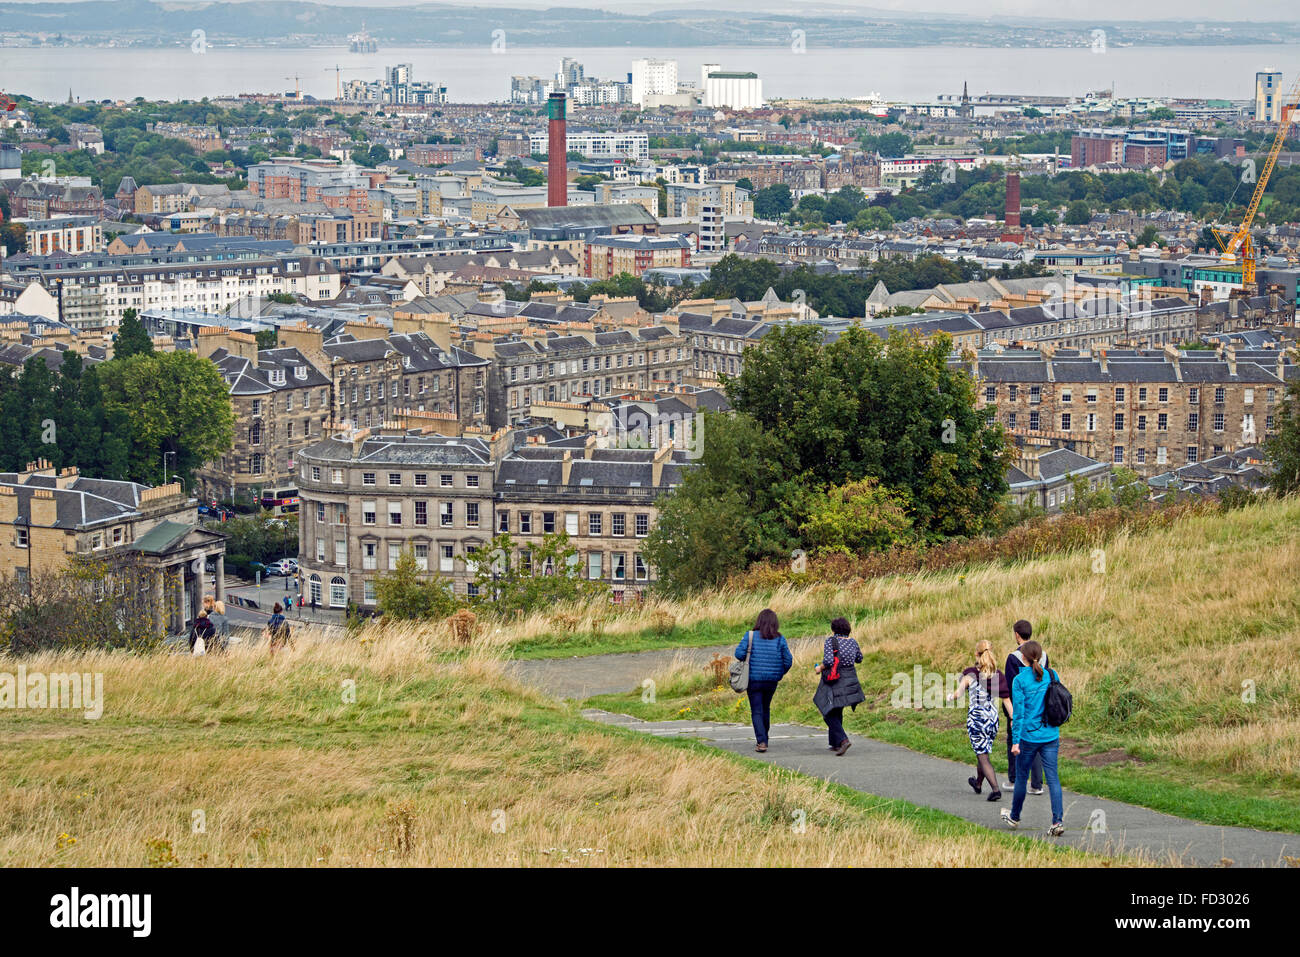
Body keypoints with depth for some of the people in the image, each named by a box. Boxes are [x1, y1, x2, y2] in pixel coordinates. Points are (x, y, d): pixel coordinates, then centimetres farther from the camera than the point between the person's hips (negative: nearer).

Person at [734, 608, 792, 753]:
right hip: (772, 681, 2)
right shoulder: (780, 639, -3)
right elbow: (788, 661, -3)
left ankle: (761, 741, -13)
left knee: (757, 711, 2)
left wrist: (745, 661, 6)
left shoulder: (750, 636, -8)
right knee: (765, 709, 21)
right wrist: (780, 674, 13)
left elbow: (739, 654, -15)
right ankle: (763, 739, 30)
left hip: (754, 680, -2)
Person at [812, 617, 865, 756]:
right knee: (837, 712, 21)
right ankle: (835, 743, 25)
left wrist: (820, 668, -5)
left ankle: (843, 740, -17)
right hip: (849, 680, 6)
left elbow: (828, 661, -24)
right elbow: (859, 658, 19)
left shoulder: (830, 642, -13)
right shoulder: (852, 642, 3)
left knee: (829, 714, 2)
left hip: (833, 682, -6)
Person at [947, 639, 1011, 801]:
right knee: (983, 752, 24)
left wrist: (950, 697, 19)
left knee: (983, 756, -1)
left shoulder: (970, 674, -12)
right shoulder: (998, 675, -2)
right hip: (993, 717, 5)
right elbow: (1007, 698, -3)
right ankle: (978, 784, 43)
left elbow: (958, 693, -4)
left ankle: (996, 789, -15)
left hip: (976, 717, -5)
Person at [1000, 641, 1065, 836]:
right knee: (1052, 777, 1)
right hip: (1051, 736, 3)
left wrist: (1015, 741, -9)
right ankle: (1058, 821, -10)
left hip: (1028, 736, -3)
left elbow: (1018, 712, -12)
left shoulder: (1020, 680, -11)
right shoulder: (1051, 676, 0)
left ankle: (1014, 817, 30)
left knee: (1021, 777, 14)